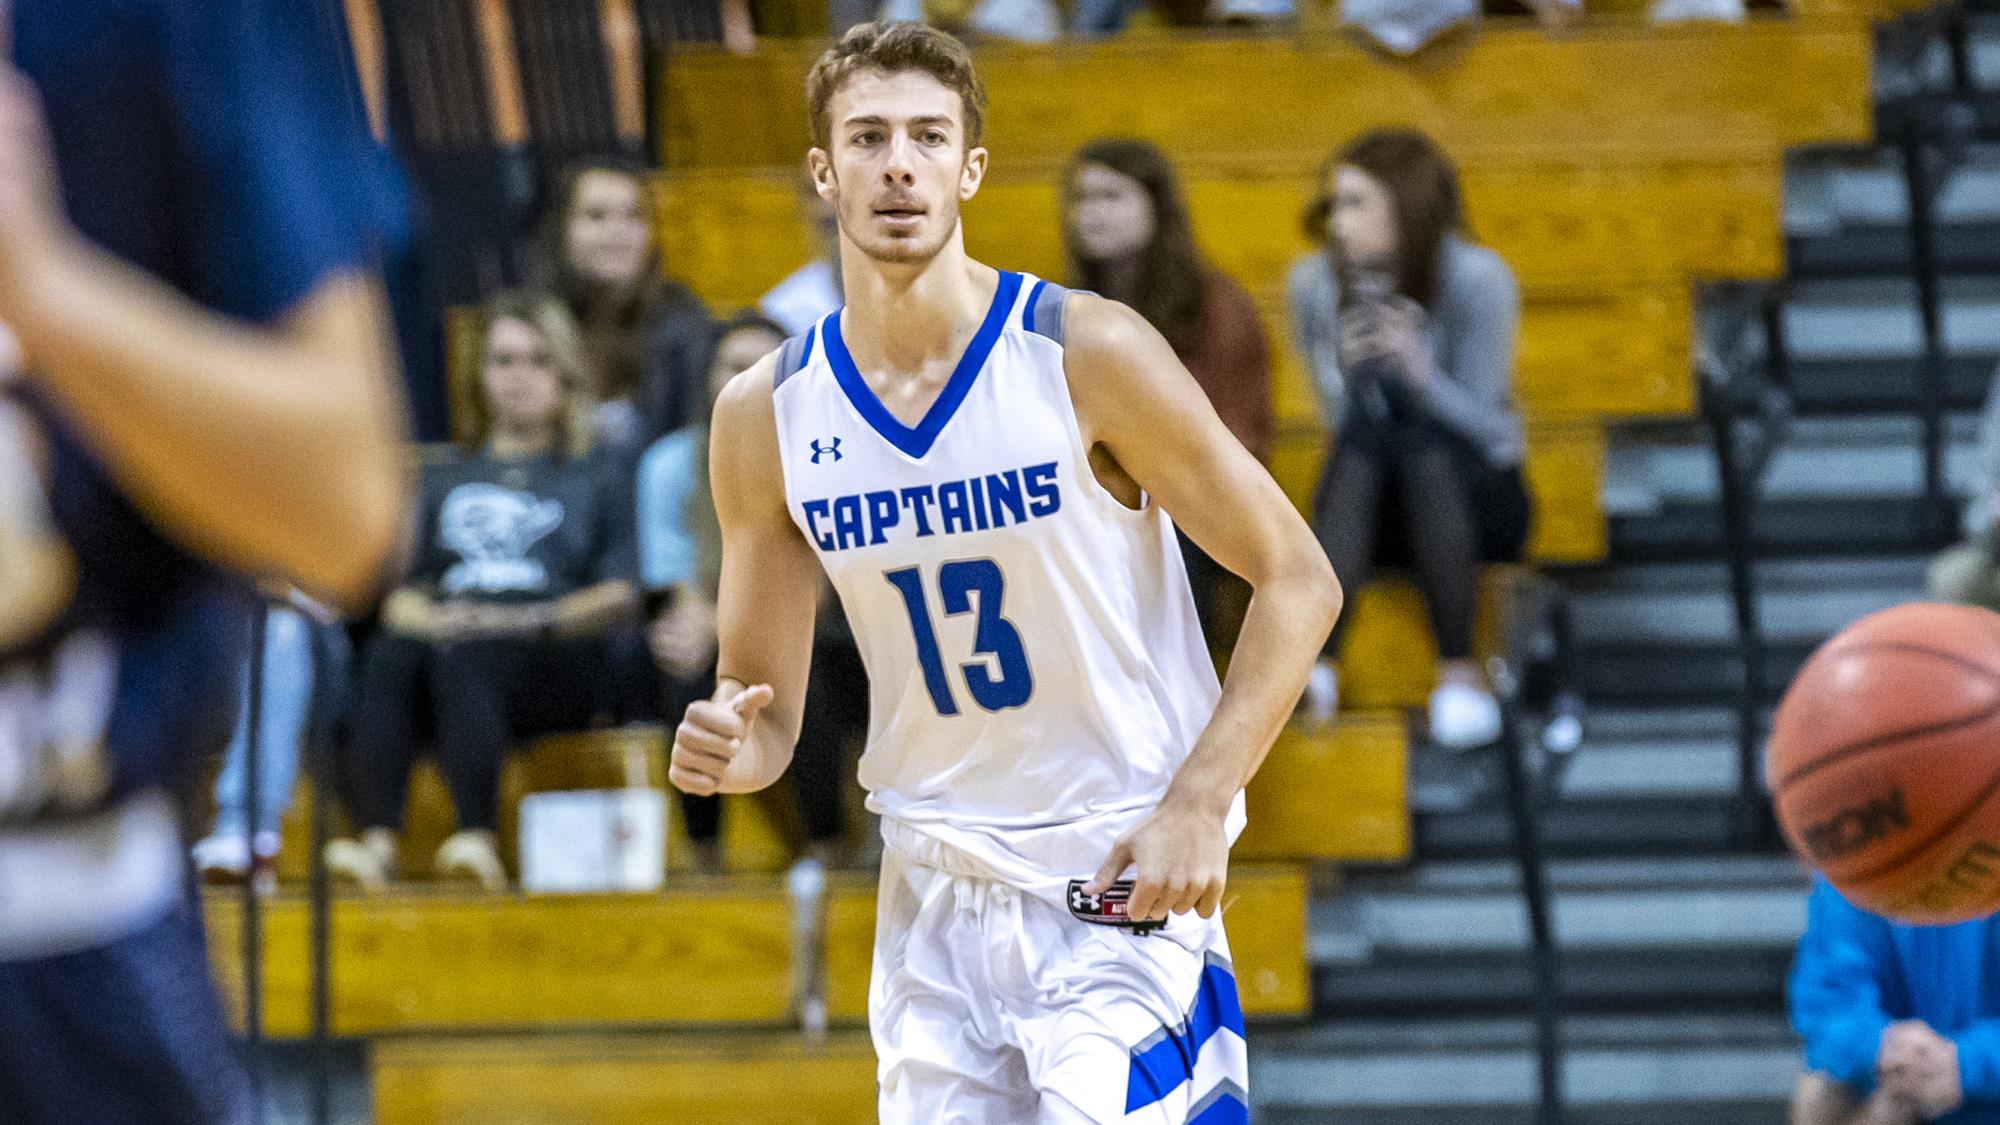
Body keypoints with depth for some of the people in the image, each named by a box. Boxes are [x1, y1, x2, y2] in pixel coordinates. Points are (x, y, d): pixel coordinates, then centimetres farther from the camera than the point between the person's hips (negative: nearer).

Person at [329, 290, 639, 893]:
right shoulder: (445, 481, 31)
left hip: (558, 663, -2)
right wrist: (424, 616, -5)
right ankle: (376, 839, -52)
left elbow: (620, 595, 8)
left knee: (466, 656, -39)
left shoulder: (597, 477, 23)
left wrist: (528, 620, -9)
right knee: (390, 655, -35)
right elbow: (399, 590, 20)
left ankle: (479, 839, -54)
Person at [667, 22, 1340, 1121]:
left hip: (1126, 879, -4)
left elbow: (1297, 581, -7)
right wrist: (728, 748, -16)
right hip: (935, 898, 4)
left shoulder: (1086, 353, -12)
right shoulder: (765, 413, 0)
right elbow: (763, 703, 9)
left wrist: (1197, 804, -16)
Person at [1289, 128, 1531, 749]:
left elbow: (1484, 426, -12)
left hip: (1473, 499, -2)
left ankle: (1459, 670, -35)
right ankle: (1319, 661, -46)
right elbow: (1340, 422, -1)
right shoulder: (1315, 282, -2)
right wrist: (1349, 376, -23)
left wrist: (1422, 376, -31)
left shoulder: (1476, 278, -11)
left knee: (1417, 431, -34)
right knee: (1370, 419, -32)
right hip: (1374, 510, 2)